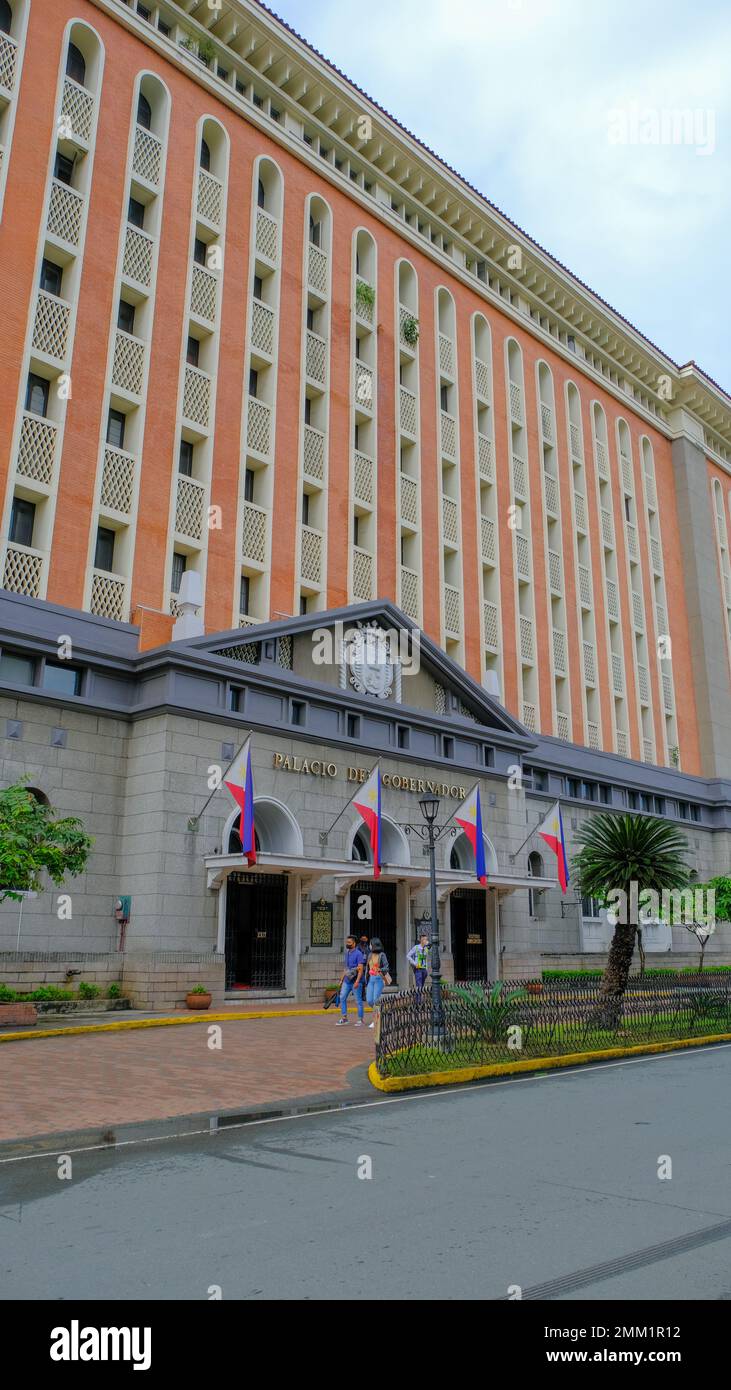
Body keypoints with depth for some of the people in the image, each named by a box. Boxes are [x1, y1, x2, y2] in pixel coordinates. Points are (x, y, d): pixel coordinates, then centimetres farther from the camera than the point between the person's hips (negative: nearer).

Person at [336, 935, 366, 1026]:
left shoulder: (358, 954, -11)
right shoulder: (347, 953, 14)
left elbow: (361, 968, -16)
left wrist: (357, 981, -23)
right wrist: (342, 979, 18)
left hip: (355, 981, -8)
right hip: (347, 981, 8)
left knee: (358, 1000, -1)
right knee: (342, 998, 5)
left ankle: (360, 1020, 8)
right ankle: (344, 1018, 12)